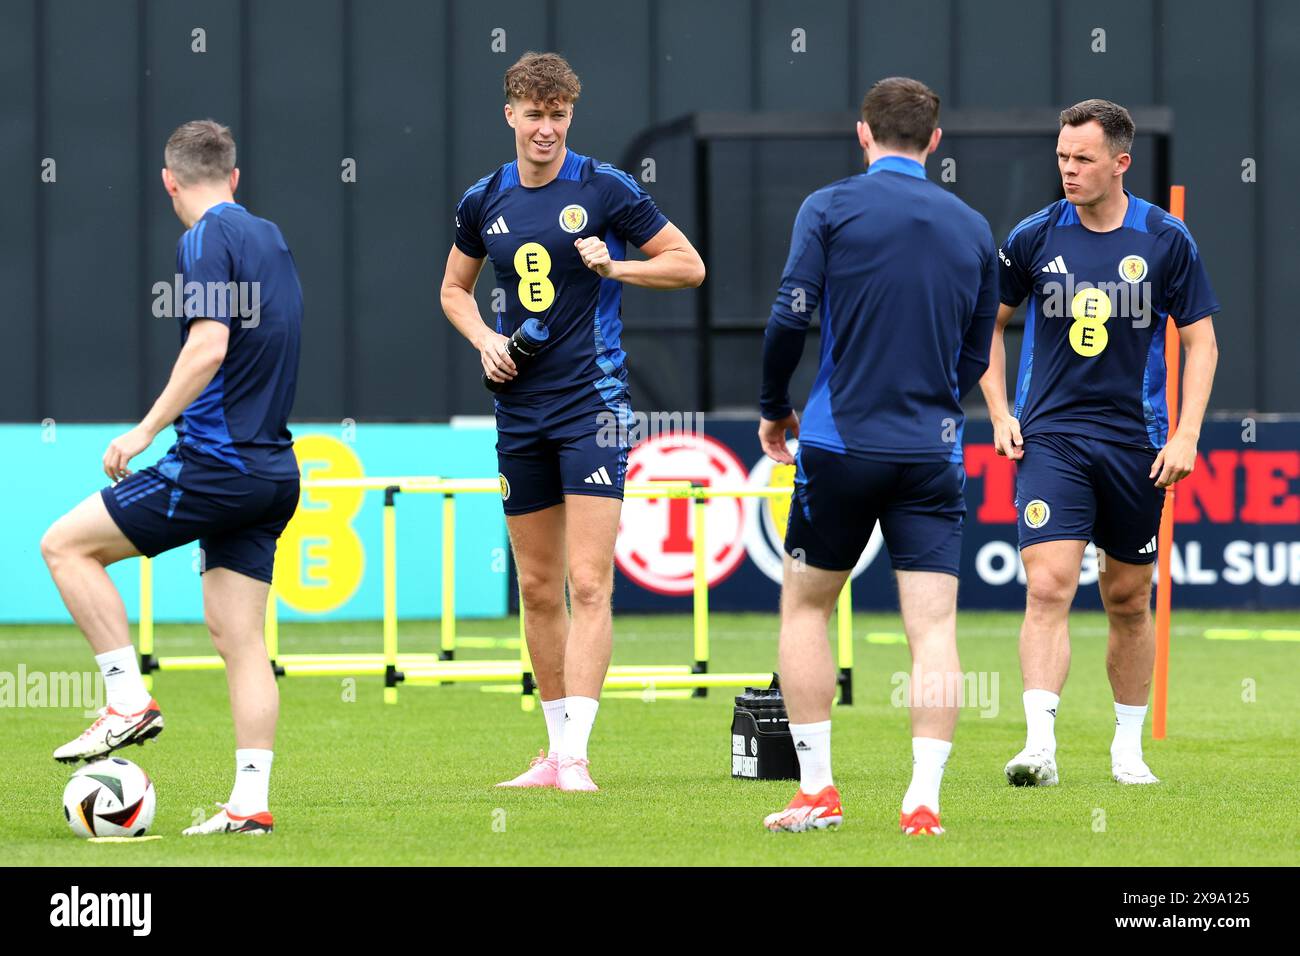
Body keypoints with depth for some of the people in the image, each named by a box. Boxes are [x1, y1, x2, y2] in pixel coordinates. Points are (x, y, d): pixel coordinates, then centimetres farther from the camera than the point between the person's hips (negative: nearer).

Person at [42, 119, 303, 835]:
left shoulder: (206, 239, -10)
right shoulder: (270, 239, 16)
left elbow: (208, 346, -22)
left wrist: (145, 431, -17)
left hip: (213, 466, -8)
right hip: (272, 472, 8)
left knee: (65, 545, 1)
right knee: (240, 638, 7)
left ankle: (129, 701, -4)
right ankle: (250, 803, 3)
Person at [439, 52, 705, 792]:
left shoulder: (604, 189, -5)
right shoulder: (486, 201, 8)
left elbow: (689, 264, 1)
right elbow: (455, 289, 23)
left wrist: (617, 265, -13)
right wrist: (485, 341, 4)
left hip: (592, 399, -5)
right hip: (520, 406, 5)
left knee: (588, 586, -13)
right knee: (537, 589, 9)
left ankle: (575, 756, -16)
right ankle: (555, 751, 18)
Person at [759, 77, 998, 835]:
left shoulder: (831, 208, -2)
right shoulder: (973, 227, 9)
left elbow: (790, 318, -9)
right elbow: (976, 358, 14)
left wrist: (775, 409, 6)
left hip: (841, 441, -2)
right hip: (933, 450, 2)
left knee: (805, 606, 13)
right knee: (934, 627, 0)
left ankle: (817, 790, 9)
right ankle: (924, 800, -10)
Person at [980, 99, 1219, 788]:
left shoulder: (1167, 241, -2)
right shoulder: (1033, 238, 0)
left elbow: (1201, 341, 4)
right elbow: (989, 322, 14)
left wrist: (1186, 435, -6)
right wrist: (1000, 413, 5)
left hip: (1135, 441, 1)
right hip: (1049, 438, -1)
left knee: (1129, 600, 10)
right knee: (1048, 584, -17)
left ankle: (1128, 748, 23)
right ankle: (1039, 744, -23)